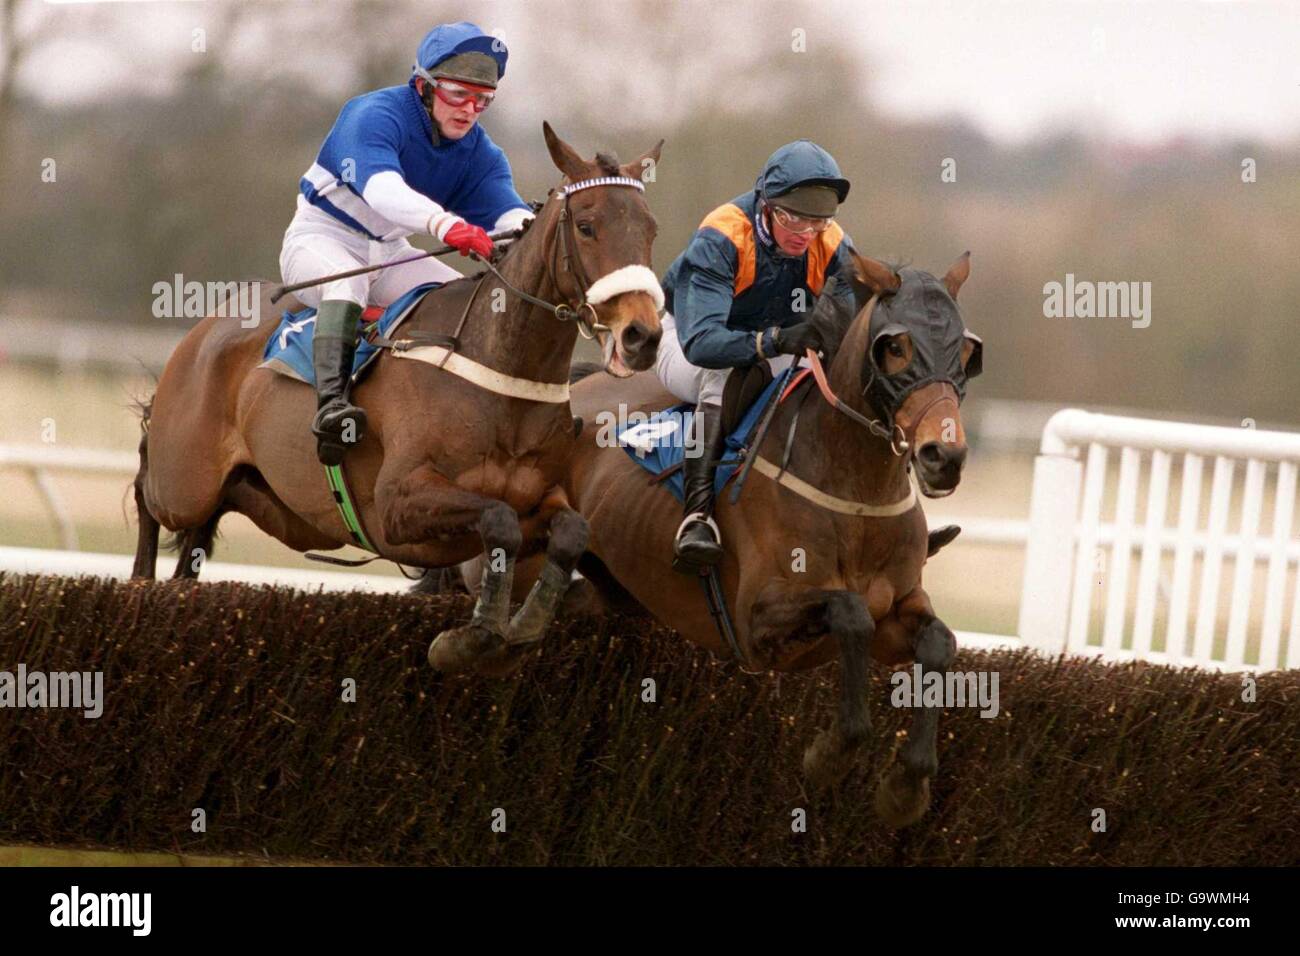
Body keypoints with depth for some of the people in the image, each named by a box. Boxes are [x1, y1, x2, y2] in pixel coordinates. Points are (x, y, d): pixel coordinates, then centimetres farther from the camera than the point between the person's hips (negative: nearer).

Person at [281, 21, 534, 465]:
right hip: (321, 239, -7)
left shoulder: (479, 152, -4)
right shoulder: (374, 116, -25)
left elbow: (504, 207, -21)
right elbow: (381, 186, -44)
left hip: (389, 253, 7)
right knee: (347, 280, -39)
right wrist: (446, 224, -62)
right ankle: (331, 402, -52)